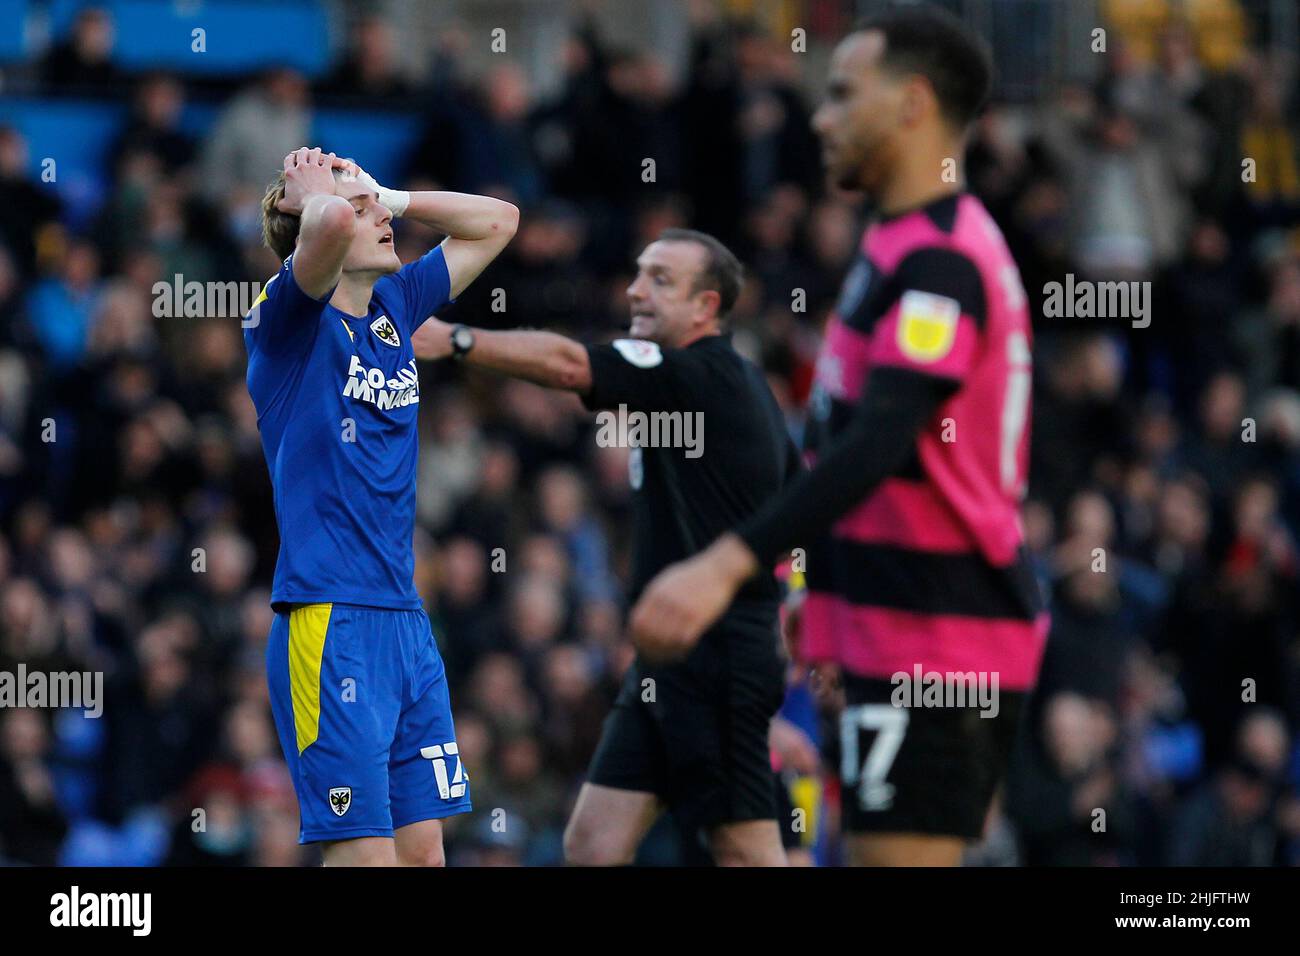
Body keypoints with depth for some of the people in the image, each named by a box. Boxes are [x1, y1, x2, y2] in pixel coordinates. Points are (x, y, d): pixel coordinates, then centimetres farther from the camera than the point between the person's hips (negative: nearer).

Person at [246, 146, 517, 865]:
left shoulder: (393, 307, 14)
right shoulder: (289, 319, -7)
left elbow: (496, 223, 24)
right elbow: (330, 224, -28)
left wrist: (385, 194, 13)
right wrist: (315, 194, -6)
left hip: (404, 618, 8)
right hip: (327, 622, -8)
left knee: (423, 849, 5)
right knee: (367, 854, -12)